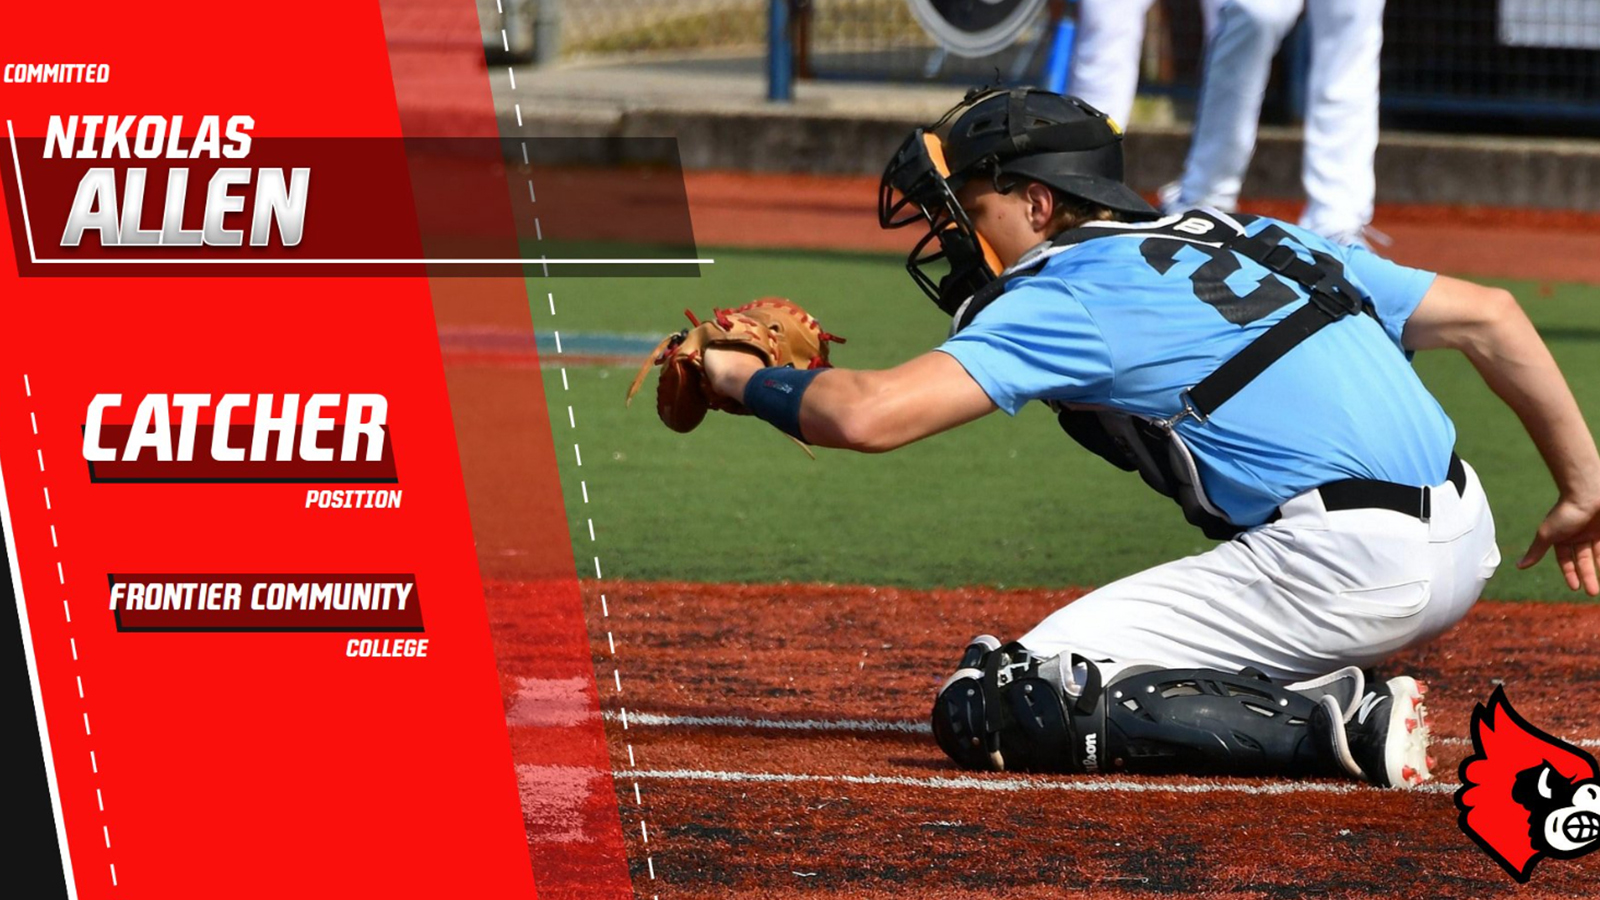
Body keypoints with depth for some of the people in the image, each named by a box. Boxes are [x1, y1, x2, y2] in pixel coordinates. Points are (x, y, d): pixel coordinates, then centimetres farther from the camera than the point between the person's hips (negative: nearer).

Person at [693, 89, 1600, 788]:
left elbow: (869, 415, -9)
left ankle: (1334, 722, -13)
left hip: (1344, 570, -8)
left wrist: (747, 378, 10)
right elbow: (1489, 315, 21)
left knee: (989, 711, -6)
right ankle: (1324, 689, 14)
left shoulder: (1075, 296, 0)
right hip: (1469, 547, 8)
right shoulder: (1253, 239, 22)